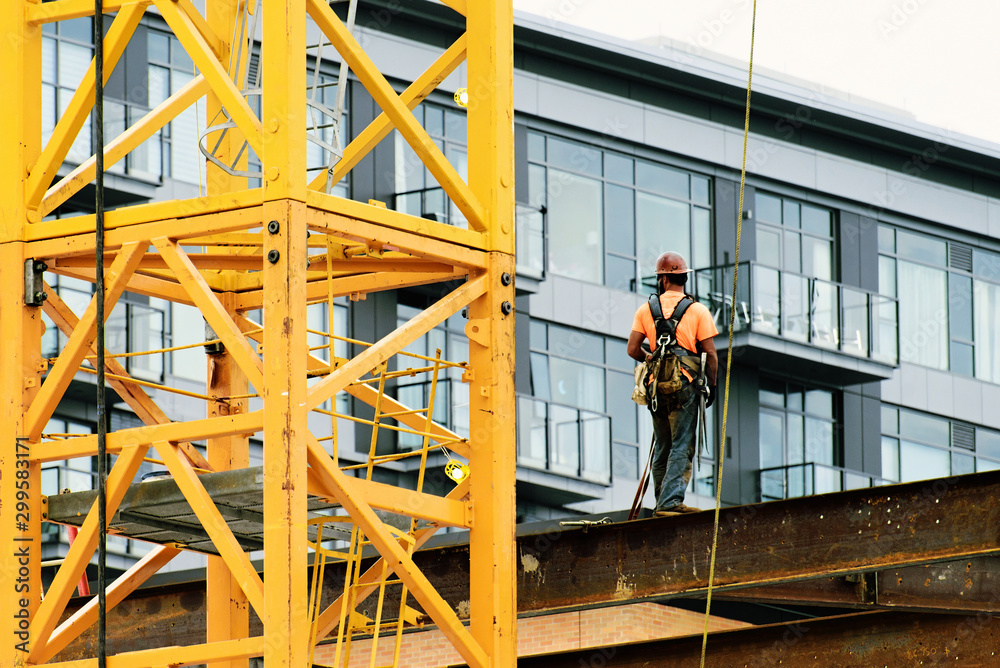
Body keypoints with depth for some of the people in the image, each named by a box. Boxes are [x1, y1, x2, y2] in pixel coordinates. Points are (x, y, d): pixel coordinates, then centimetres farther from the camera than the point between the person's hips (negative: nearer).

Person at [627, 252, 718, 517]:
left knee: (661, 447, 12)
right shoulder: (697, 310, -3)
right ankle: (671, 501, -15)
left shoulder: (646, 310, 4)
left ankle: (663, 502, 12)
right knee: (682, 447, -4)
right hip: (685, 384, -3)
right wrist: (711, 385, 6)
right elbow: (710, 353, -5)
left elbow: (633, 350, 1)